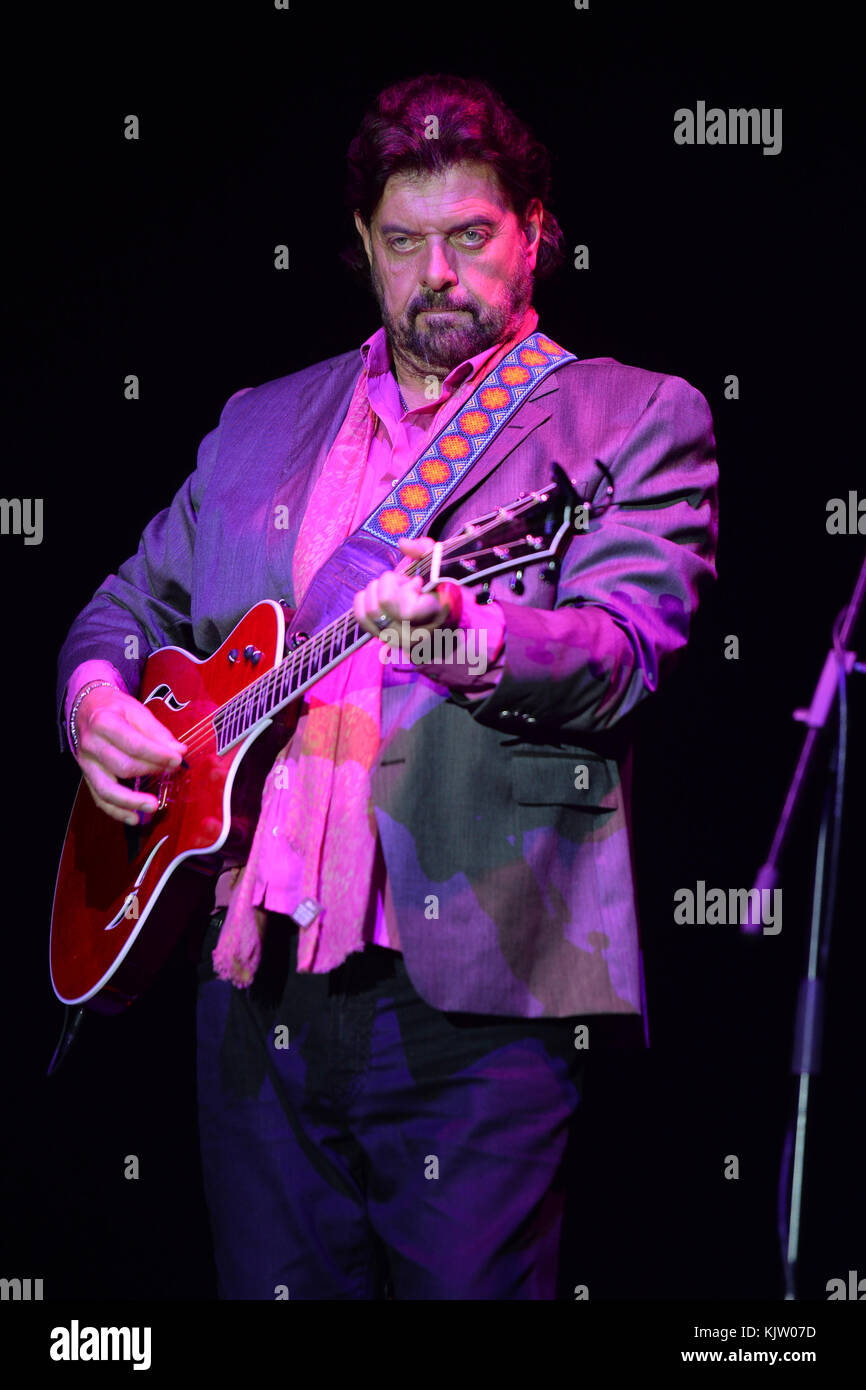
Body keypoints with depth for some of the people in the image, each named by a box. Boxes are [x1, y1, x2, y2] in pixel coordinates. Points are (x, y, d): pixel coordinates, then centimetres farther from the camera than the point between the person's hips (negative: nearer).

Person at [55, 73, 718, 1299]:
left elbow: (626, 647, -13)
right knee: (268, 1283, 12)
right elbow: (136, 601, 25)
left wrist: (472, 643, -33)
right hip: (257, 979, 5)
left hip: (475, 990, -4)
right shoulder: (263, 424, 18)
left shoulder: (635, 420, 3)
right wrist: (94, 694, 3)